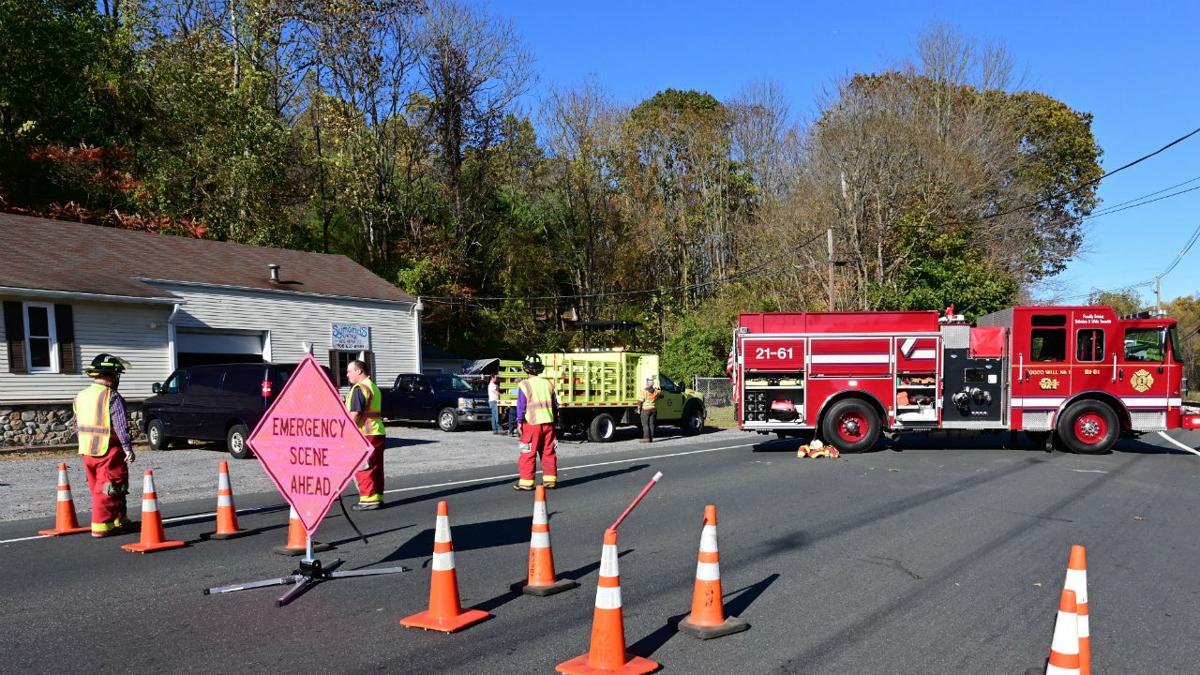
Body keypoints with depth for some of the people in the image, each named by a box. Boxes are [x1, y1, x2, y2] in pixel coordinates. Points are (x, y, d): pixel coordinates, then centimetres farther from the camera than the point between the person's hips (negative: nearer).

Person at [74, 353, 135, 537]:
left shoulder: (80, 396, 10)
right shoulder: (112, 398, -15)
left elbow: (77, 425, 17)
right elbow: (121, 426, -20)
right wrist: (128, 449, -17)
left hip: (88, 452, 9)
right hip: (109, 451, -8)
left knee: (98, 488, 16)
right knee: (108, 489, -1)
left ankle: (119, 520, 26)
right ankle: (101, 525, -1)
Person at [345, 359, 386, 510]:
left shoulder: (359, 388, -12)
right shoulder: (374, 387, 20)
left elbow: (355, 414, -19)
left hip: (364, 434, -10)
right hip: (378, 433, 10)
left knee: (362, 468, -5)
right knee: (375, 468, 12)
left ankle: (369, 499, -6)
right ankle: (377, 497, 16)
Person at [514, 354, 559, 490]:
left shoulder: (524, 385, -8)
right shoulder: (548, 384, 8)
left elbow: (521, 406, -8)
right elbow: (555, 405, 12)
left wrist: (519, 422, 0)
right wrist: (554, 419, 22)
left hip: (532, 423, -5)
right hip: (548, 423, 5)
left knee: (528, 454, 2)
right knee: (548, 453, 10)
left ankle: (526, 482, 4)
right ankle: (550, 480, 14)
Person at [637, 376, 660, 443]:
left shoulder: (643, 391, -15)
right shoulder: (655, 391, 3)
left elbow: (640, 402, -15)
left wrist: (639, 409, -5)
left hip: (645, 410, -5)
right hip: (653, 409, 5)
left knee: (645, 424, -1)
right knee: (651, 424, 8)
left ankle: (646, 438, -5)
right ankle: (651, 438, 10)